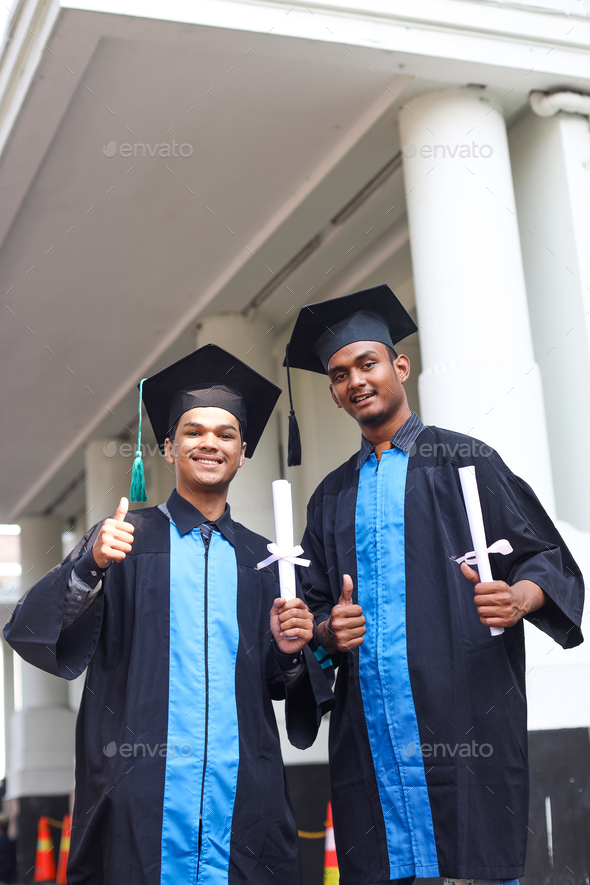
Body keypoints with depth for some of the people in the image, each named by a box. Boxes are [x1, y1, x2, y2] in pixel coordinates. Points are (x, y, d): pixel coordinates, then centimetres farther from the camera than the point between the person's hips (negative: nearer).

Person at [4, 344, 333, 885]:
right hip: (140, 797, -2)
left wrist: (289, 652, -7)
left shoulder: (260, 558, 12)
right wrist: (90, 567, -24)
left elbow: (276, 686, 15)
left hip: (242, 798, 2)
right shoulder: (126, 538, 4)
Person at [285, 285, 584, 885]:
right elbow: (314, 605, 20)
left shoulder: (462, 461, 5)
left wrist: (521, 598, -20)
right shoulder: (332, 497, 19)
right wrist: (328, 630, -2)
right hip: (369, 734, 4)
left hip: (462, 718, -4)